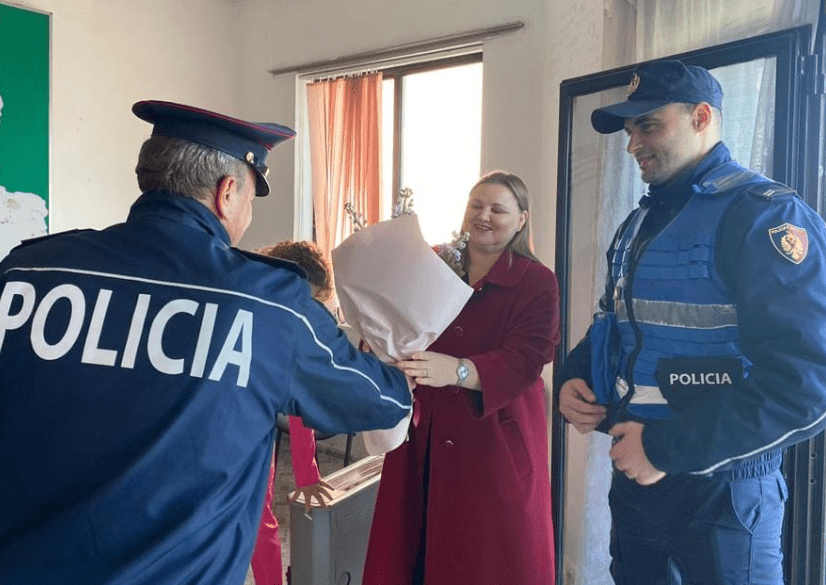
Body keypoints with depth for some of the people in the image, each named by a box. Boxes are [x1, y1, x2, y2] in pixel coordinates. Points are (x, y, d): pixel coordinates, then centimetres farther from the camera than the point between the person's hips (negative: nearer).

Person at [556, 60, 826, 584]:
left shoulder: (766, 216, -16)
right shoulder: (640, 224, 10)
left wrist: (669, 448, -23)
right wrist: (574, 378, 0)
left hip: (722, 494, -7)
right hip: (633, 477, 8)